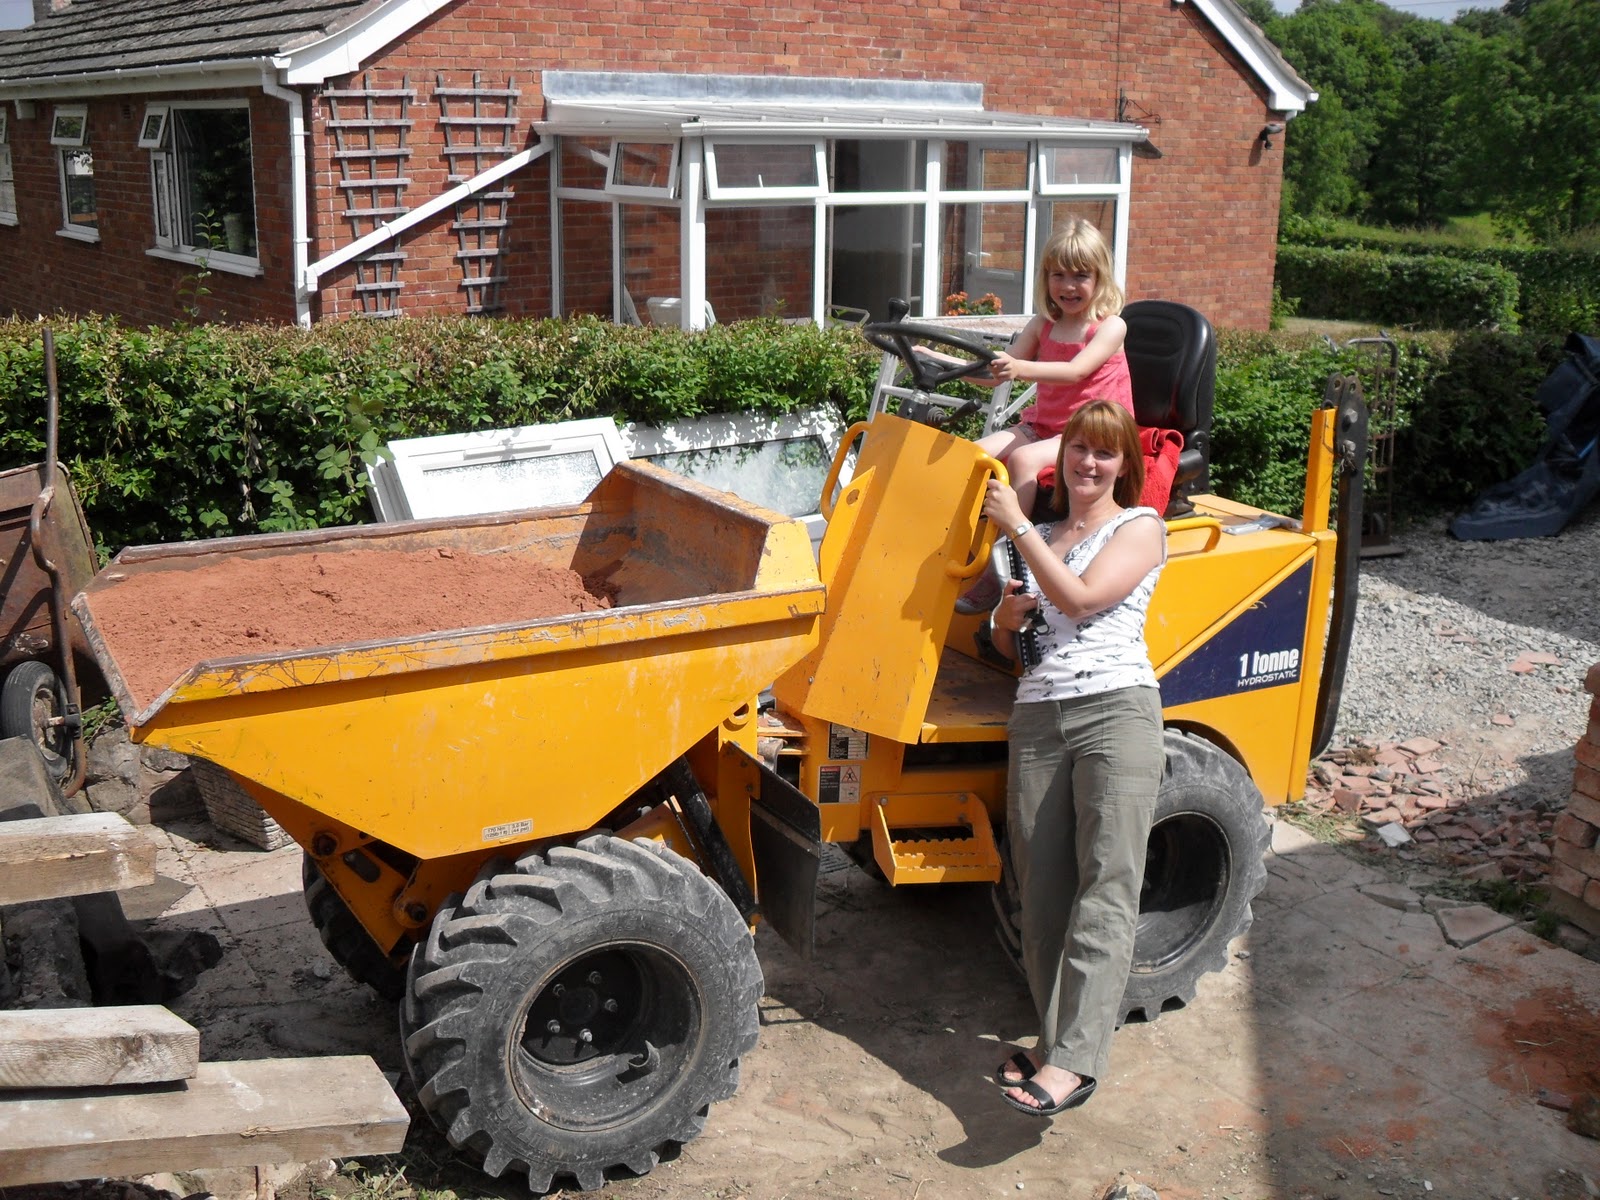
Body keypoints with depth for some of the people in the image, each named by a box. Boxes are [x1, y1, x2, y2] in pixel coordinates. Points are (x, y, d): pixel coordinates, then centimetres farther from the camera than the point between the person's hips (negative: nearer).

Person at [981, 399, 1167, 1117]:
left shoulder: (1140, 526, 9)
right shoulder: (1043, 537, 25)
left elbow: (1081, 598, -8)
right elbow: (1008, 644, 28)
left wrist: (1018, 526, -4)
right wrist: (1007, 616, 5)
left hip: (1116, 710, -6)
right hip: (1037, 719, 6)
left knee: (1106, 886, -17)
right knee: (1043, 892, 0)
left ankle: (1074, 1061, -26)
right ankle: (1056, 1041, 6)